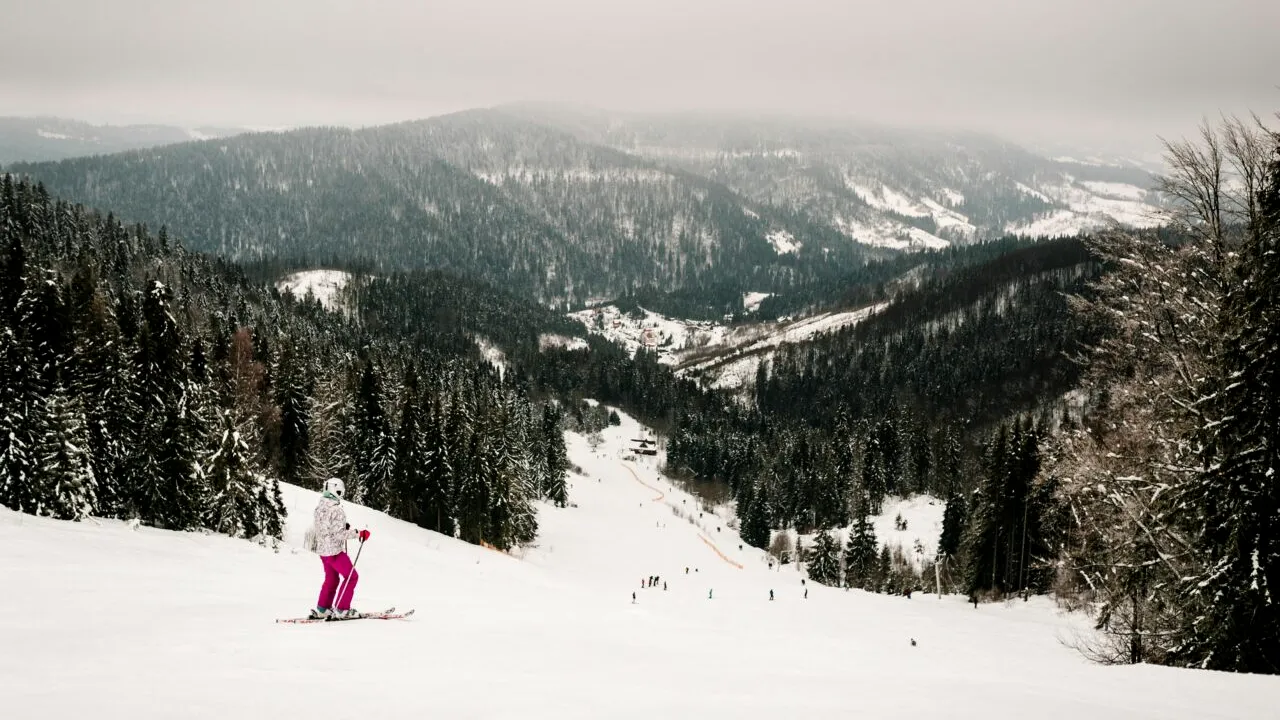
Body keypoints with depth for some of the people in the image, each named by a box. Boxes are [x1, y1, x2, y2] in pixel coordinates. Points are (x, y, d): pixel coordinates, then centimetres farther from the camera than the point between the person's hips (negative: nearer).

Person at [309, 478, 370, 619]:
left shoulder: (320, 507, 4)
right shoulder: (336, 510, -22)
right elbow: (338, 534, -24)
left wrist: (343, 526, 16)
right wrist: (359, 534, -20)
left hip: (322, 549, 9)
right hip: (334, 551, -9)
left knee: (331, 579, 22)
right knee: (351, 576, 4)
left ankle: (322, 609, 25)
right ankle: (341, 609, 3)